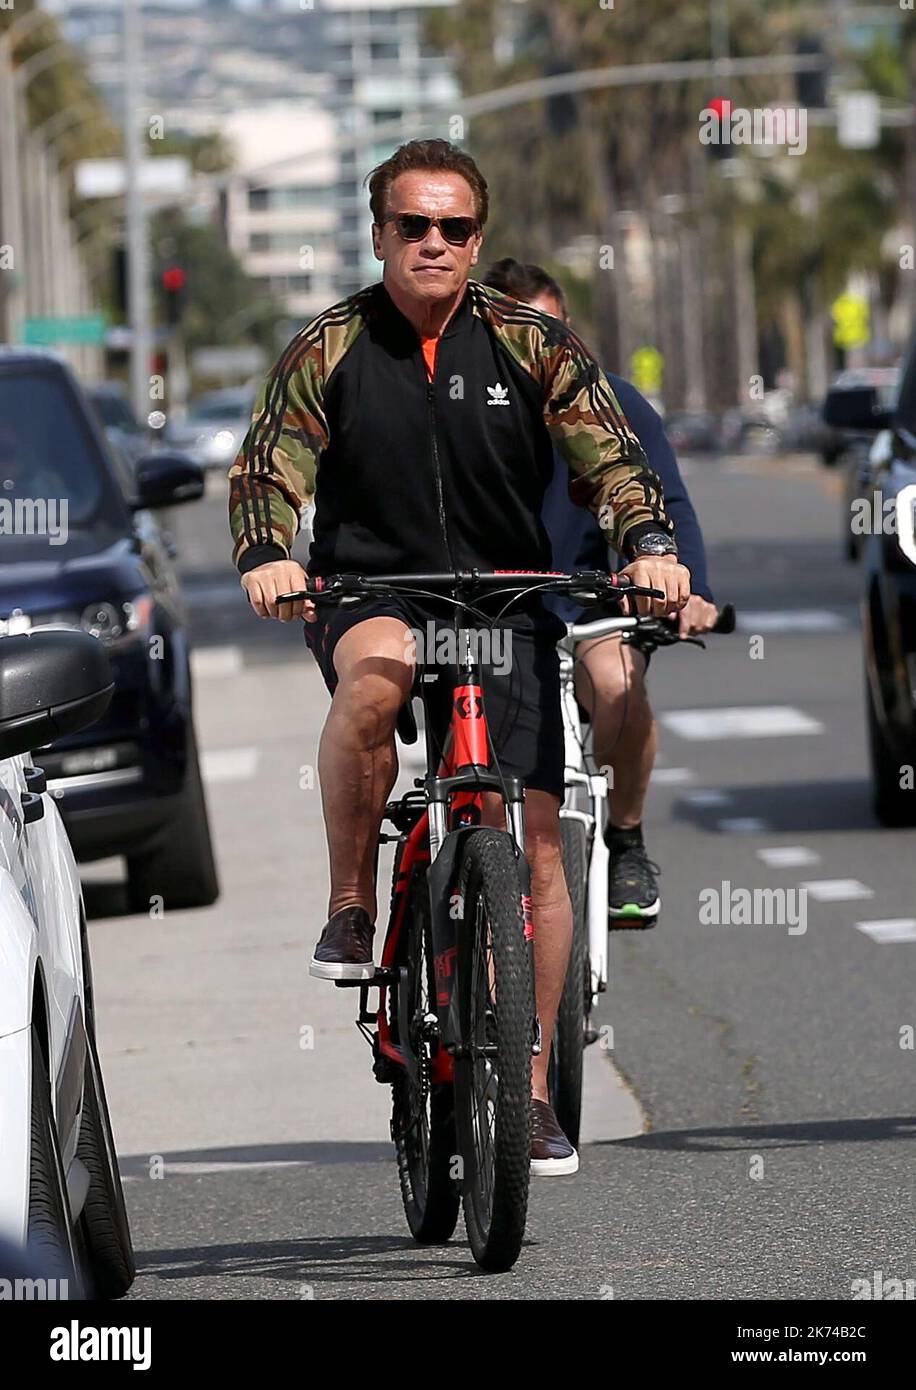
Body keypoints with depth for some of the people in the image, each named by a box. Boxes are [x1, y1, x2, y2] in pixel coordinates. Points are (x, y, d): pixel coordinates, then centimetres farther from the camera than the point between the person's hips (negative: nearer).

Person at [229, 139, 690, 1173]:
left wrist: (648, 545, -24)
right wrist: (267, 557, -27)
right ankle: (350, 911, -22)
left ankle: (531, 1088, 5)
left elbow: (609, 457, -3)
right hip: (368, 592, -1)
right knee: (373, 677, -39)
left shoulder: (534, 346, 1)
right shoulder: (327, 352, 0)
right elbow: (267, 470, -5)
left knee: (533, 844, -6)